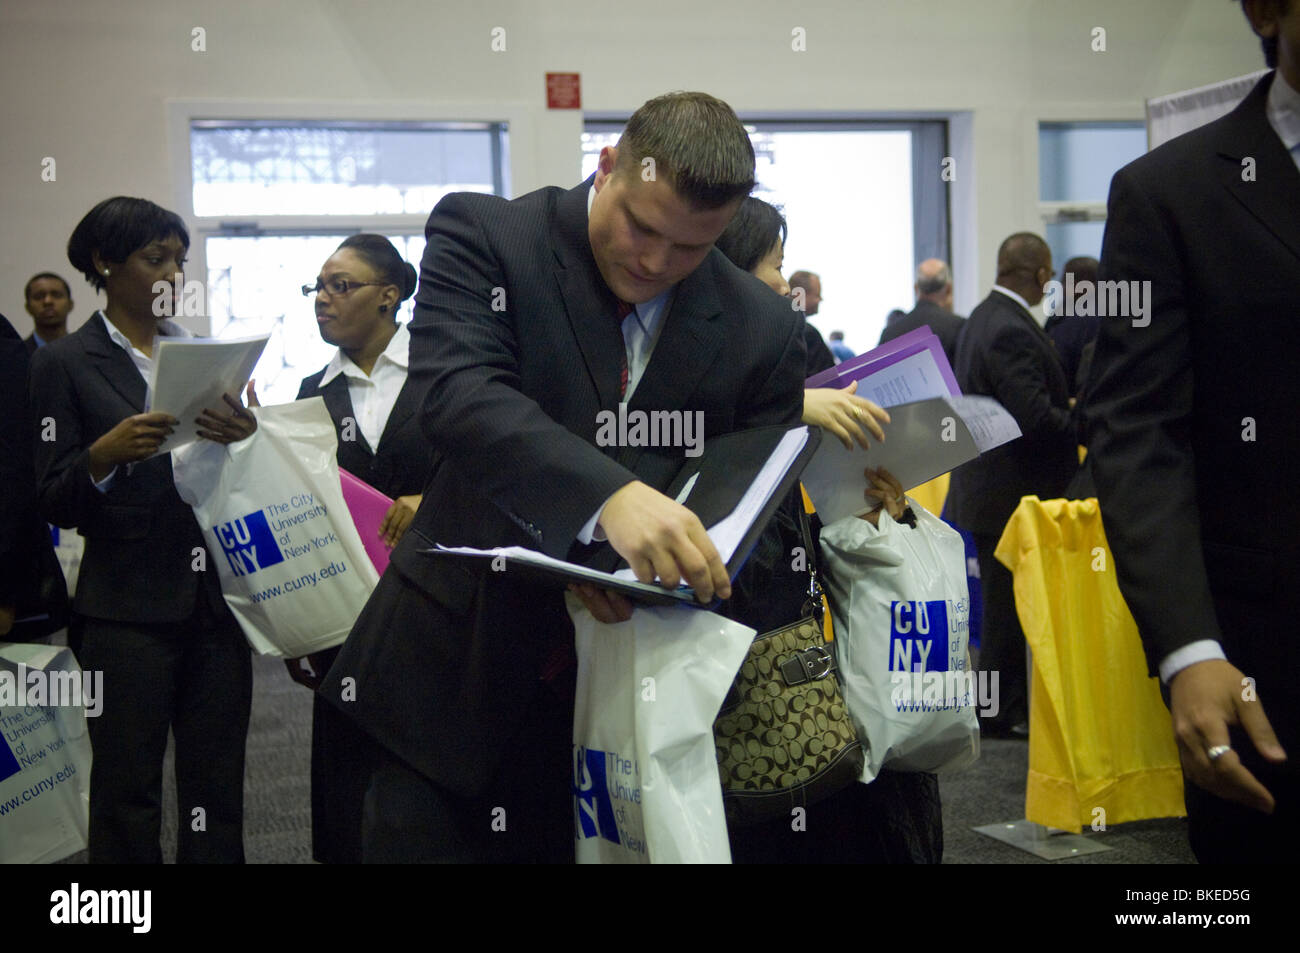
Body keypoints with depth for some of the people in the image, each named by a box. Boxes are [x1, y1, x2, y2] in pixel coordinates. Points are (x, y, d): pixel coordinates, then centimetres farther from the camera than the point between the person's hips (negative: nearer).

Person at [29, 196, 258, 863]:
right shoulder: (65, 363, 1)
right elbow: (55, 503, -4)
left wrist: (245, 438, -9)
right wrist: (104, 456, -23)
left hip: (216, 600, 4)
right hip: (130, 607, -4)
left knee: (217, 791, 6)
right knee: (127, 791, 3)